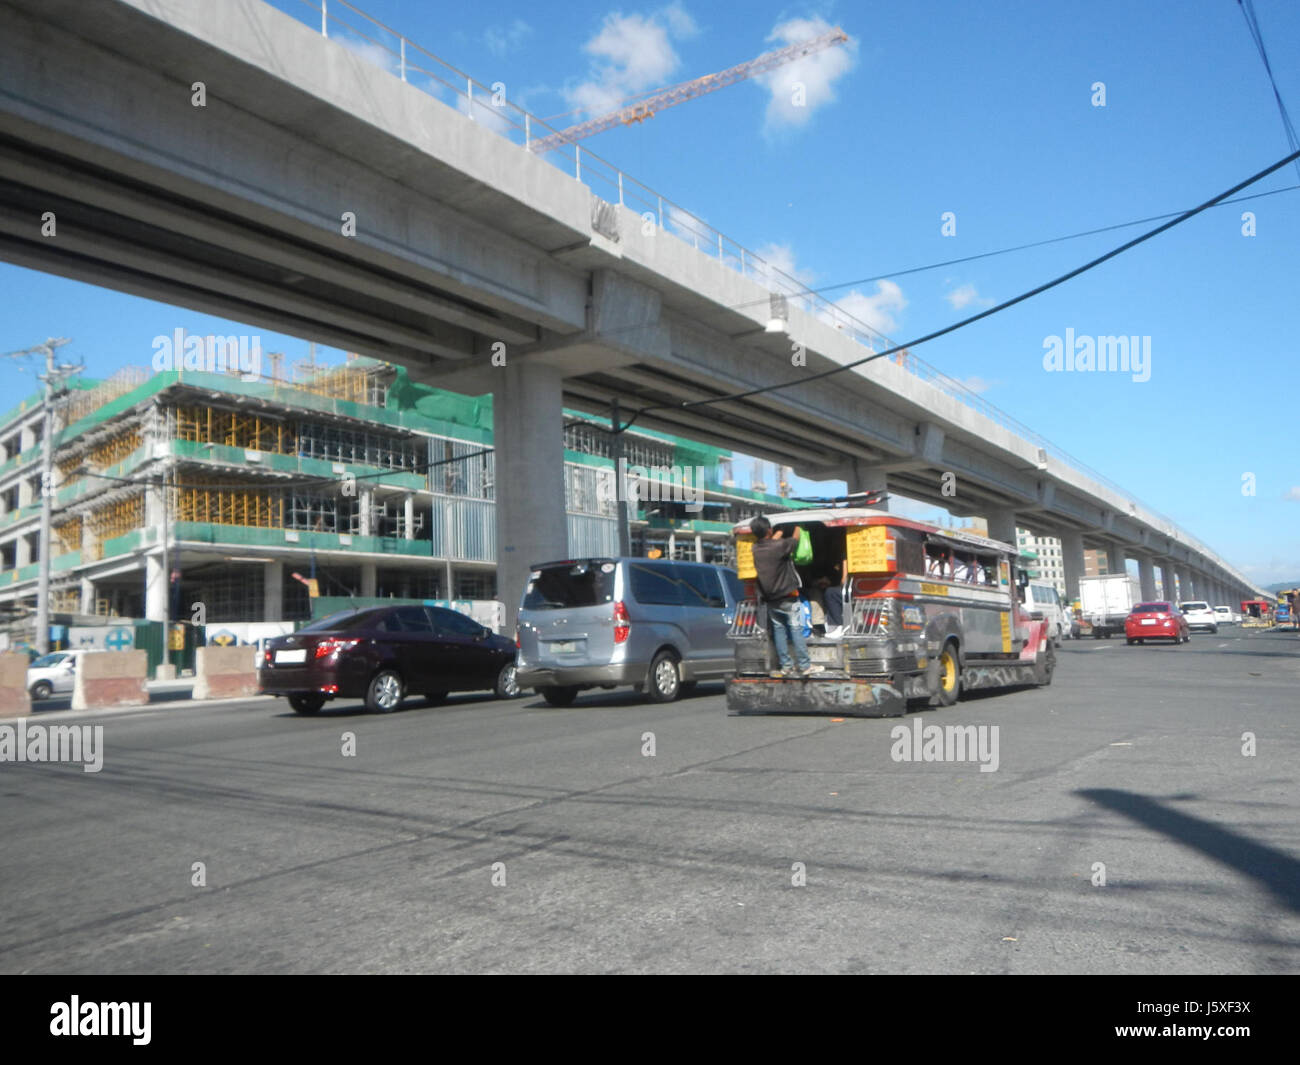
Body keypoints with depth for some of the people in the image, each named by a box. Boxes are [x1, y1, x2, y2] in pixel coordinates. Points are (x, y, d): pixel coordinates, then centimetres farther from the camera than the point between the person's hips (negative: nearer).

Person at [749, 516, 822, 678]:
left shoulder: (756, 549, -2)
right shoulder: (779, 546, -19)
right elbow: (795, 540, 1)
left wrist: (778, 535, 35)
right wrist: (797, 528, 20)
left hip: (770, 599, 5)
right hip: (787, 598, -5)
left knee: (778, 631, 10)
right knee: (796, 630, -1)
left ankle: (786, 666, 11)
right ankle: (804, 666, 1)